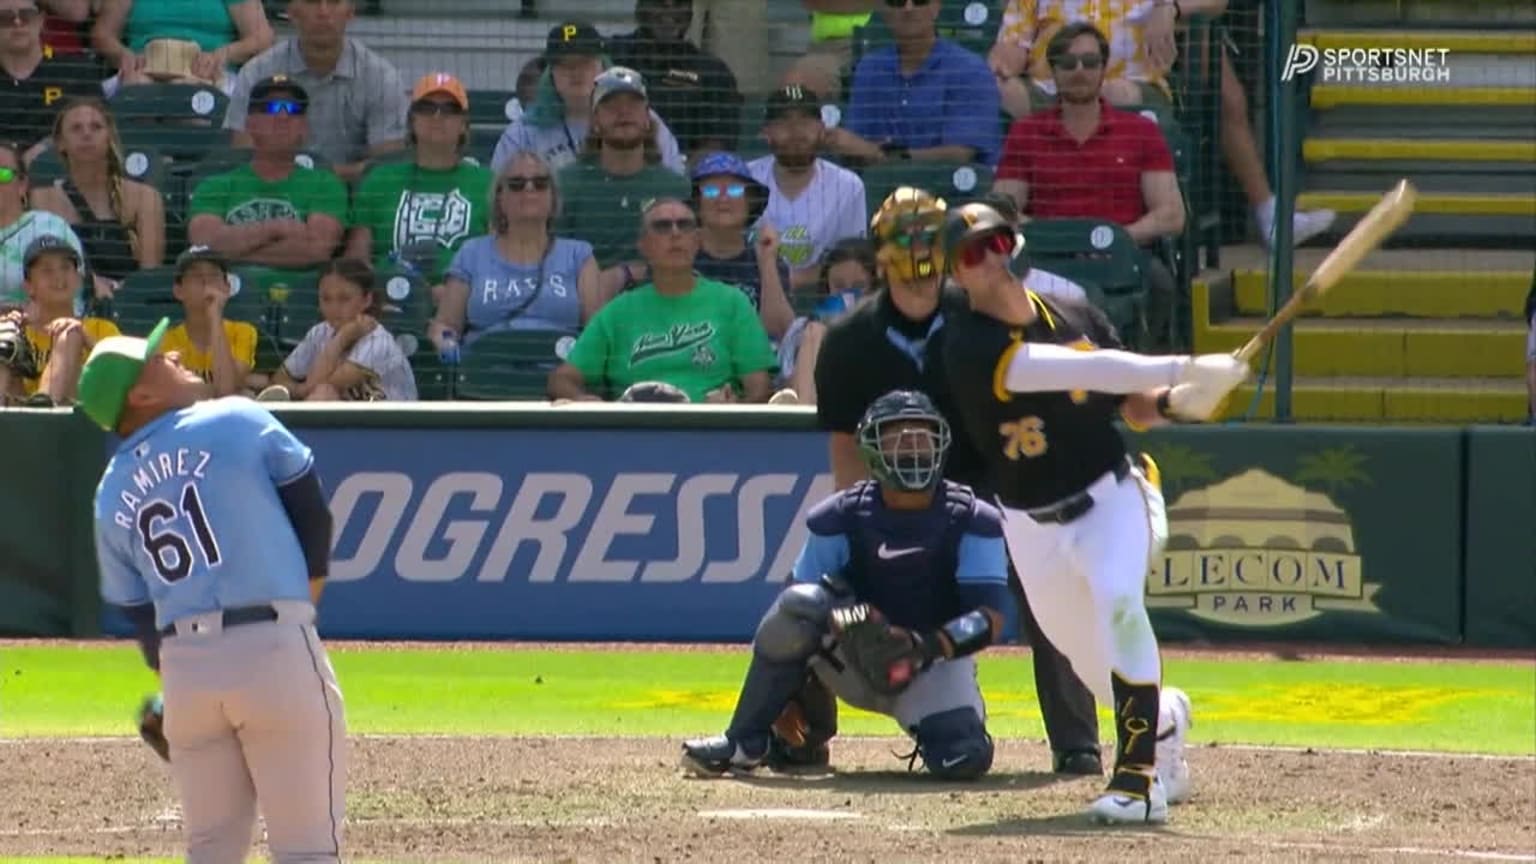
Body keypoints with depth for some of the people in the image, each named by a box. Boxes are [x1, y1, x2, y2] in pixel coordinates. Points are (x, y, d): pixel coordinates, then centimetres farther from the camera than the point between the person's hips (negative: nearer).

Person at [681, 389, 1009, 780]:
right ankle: (746, 743, -16)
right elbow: (798, 617, -4)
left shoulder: (972, 522, -7)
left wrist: (928, 647, -32)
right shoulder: (840, 517, -5)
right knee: (801, 602, -30)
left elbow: (989, 619, -14)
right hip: (854, 661, 1)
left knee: (964, 761, -31)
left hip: (935, 666, -1)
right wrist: (787, 699, -14)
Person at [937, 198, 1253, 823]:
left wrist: (1171, 401, -14)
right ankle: (1164, 719, 46)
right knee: (1091, 665, 10)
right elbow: (1087, 370, -30)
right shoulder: (969, 345, -17)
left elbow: (1136, 408, 10)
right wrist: (1182, 369, -37)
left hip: (1111, 496, 0)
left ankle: (1140, 777, -33)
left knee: (1117, 599, -29)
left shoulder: (1078, 318, -2)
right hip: (1034, 526, 0)